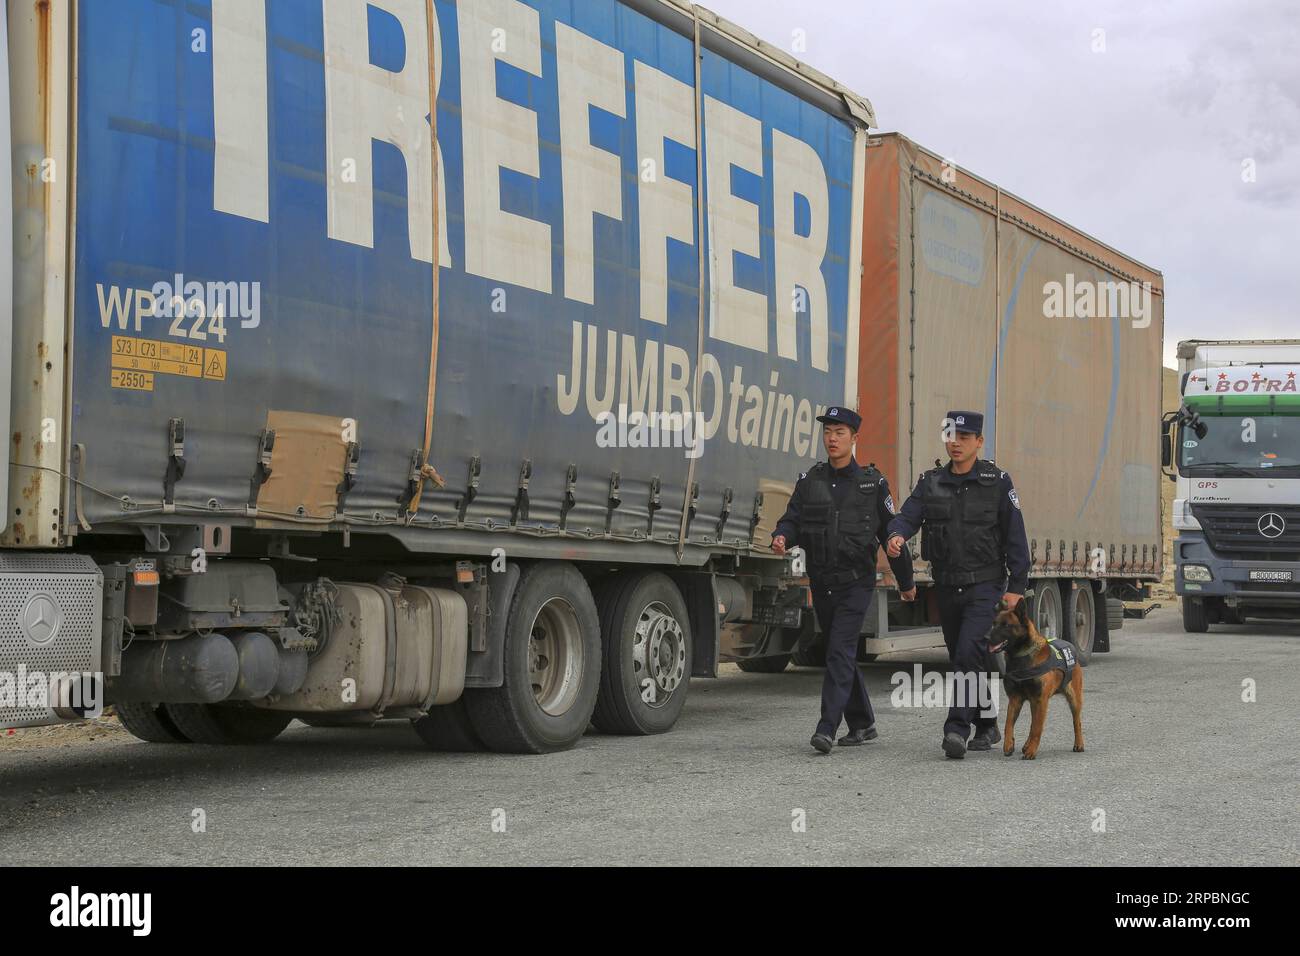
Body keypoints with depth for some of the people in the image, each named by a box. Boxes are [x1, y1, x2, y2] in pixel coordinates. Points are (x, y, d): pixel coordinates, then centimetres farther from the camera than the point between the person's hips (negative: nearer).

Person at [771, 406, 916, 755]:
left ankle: (827, 728, -19)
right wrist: (782, 537, -22)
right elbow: (793, 519, 3)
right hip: (821, 581, 4)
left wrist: (905, 581, 13)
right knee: (841, 652, 13)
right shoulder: (809, 481, 8)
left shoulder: (872, 483, 1)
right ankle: (862, 724, 26)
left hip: (856, 582, -4)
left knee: (840, 651, -15)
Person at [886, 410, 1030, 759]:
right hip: (947, 586, 5)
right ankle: (987, 726, 28)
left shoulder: (997, 482, -2)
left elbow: (1015, 537, -3)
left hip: (985, 586, -5)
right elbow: (908, 515, -7)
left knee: (969, 653, -20)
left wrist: (1016, 586, -8)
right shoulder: (931, 483, 7)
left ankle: (957, 728, -24)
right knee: (964, 659, 13)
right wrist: (897, 535, -31)